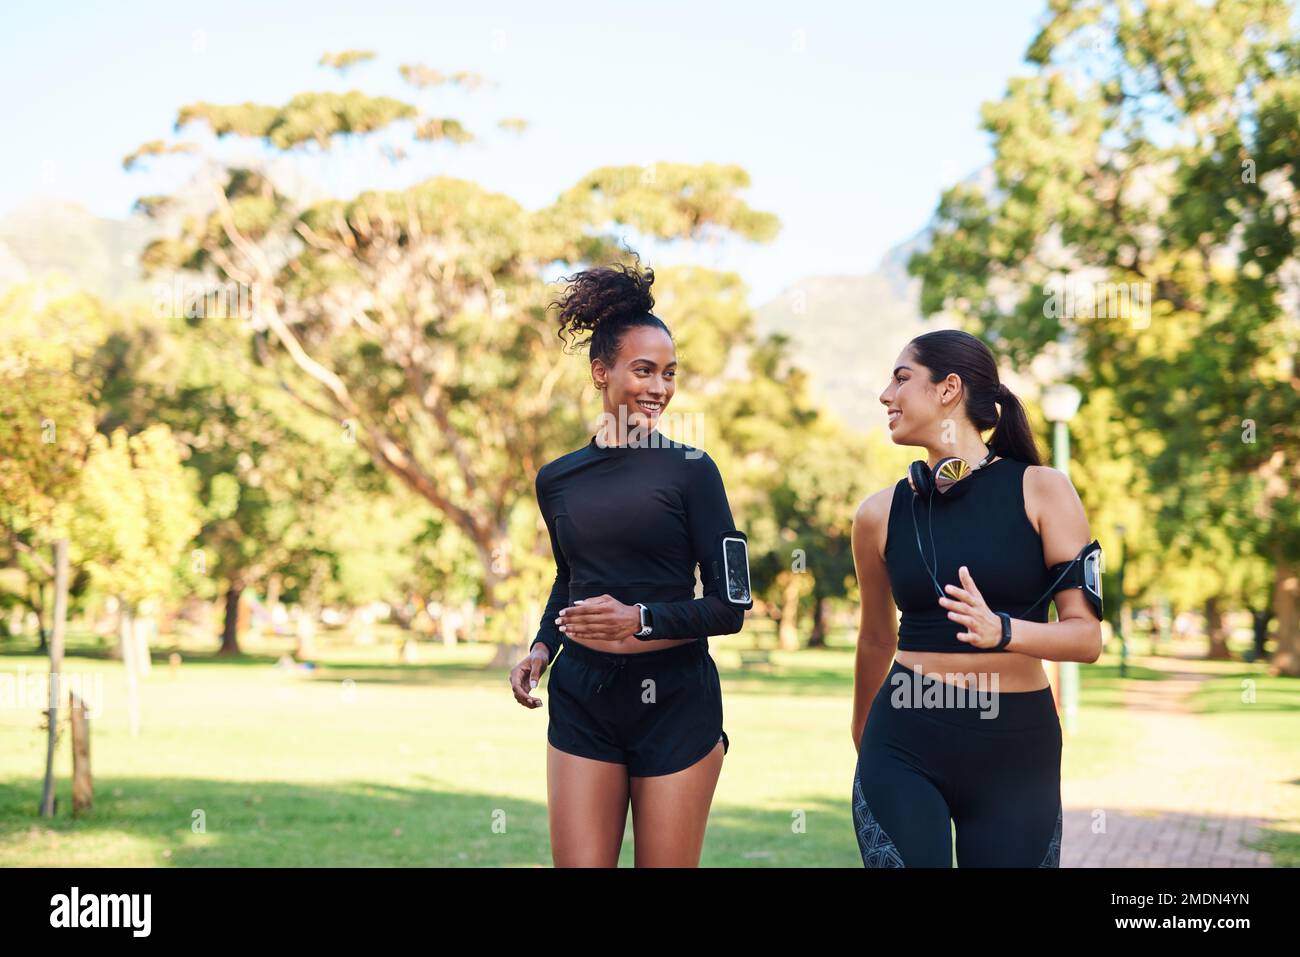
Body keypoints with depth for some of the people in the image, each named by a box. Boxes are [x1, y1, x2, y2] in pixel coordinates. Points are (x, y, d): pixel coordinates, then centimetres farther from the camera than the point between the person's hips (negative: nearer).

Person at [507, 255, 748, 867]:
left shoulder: (690, 471, -3)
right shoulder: (557, 481, 8)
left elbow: (728, 606, -5)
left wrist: (640, 621, -16)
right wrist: (542, 649, 9)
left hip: (676, 703, -3)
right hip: (582, 701, 3)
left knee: (666, 864, 4)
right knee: (578, 864, -1)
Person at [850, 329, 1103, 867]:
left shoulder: (1042, 492, -3)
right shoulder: (881, 514, 3)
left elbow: (1087, 636, -8)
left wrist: (1000, 631, -26)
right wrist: (862, 739, 26)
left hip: (1017, 751, -1)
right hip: (905, 747, 1)